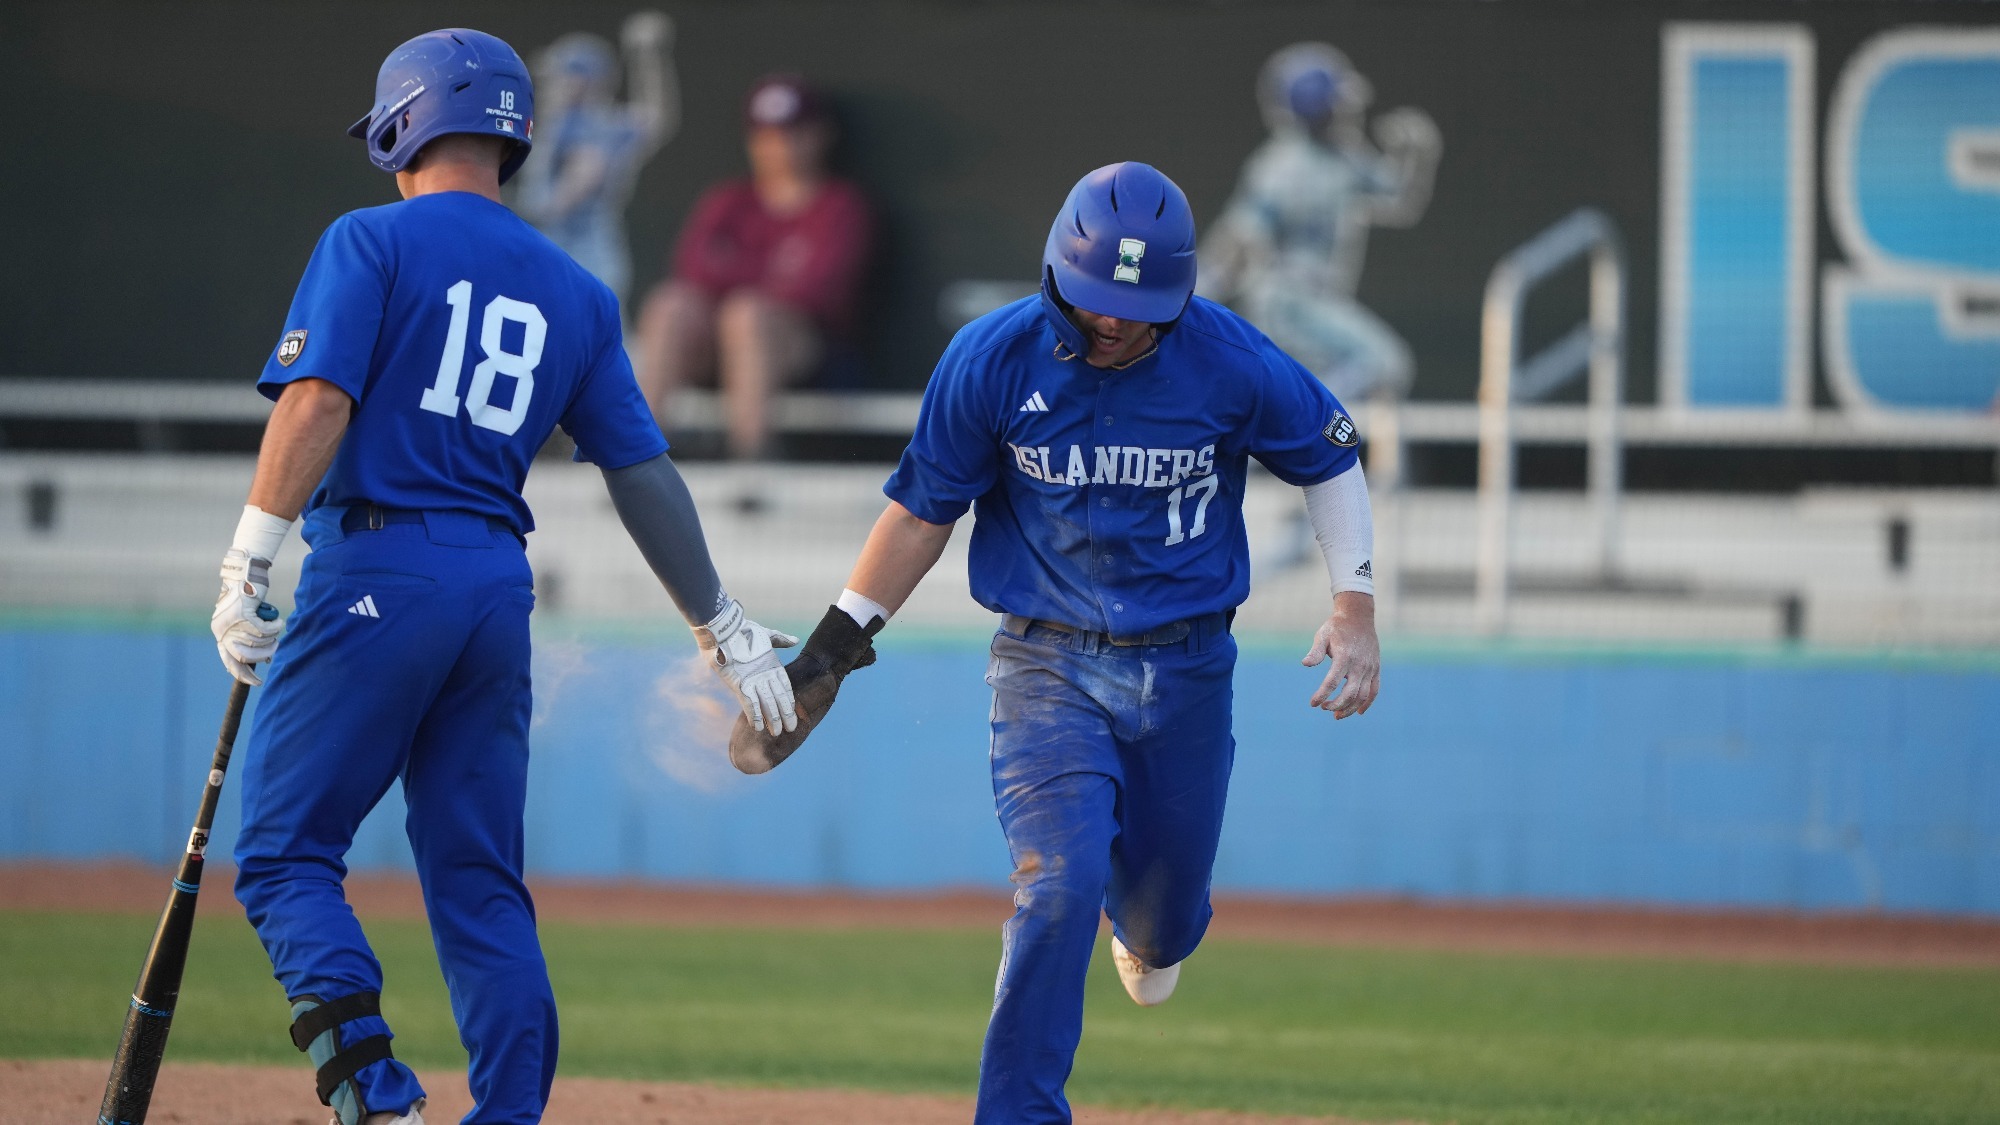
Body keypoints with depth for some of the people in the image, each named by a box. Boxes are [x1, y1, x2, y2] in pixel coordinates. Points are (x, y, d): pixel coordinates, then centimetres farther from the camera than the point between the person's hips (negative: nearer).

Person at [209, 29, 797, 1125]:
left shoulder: (373, 242, -1)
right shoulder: (575, 292, 15)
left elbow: (317, 403, -14)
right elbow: (643, 472, 13)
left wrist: (247, 566, -16)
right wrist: (724, 629, 18)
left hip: (373, 571, -5)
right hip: (499, 590, 5)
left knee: (285, 853, -2)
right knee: (480, 883, 11)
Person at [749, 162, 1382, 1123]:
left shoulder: (1233, 362, -13)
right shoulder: (991, 360, -12)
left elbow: (1329, 458, 5)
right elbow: (923, 510, -1)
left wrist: (1355, 603, -3)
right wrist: (831, 648, 0)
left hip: (1186, 670, 1)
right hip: (1049, 664, -1)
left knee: (1164, 913, 14)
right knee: (1059, 886, -20)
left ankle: (1153, 935, 53)